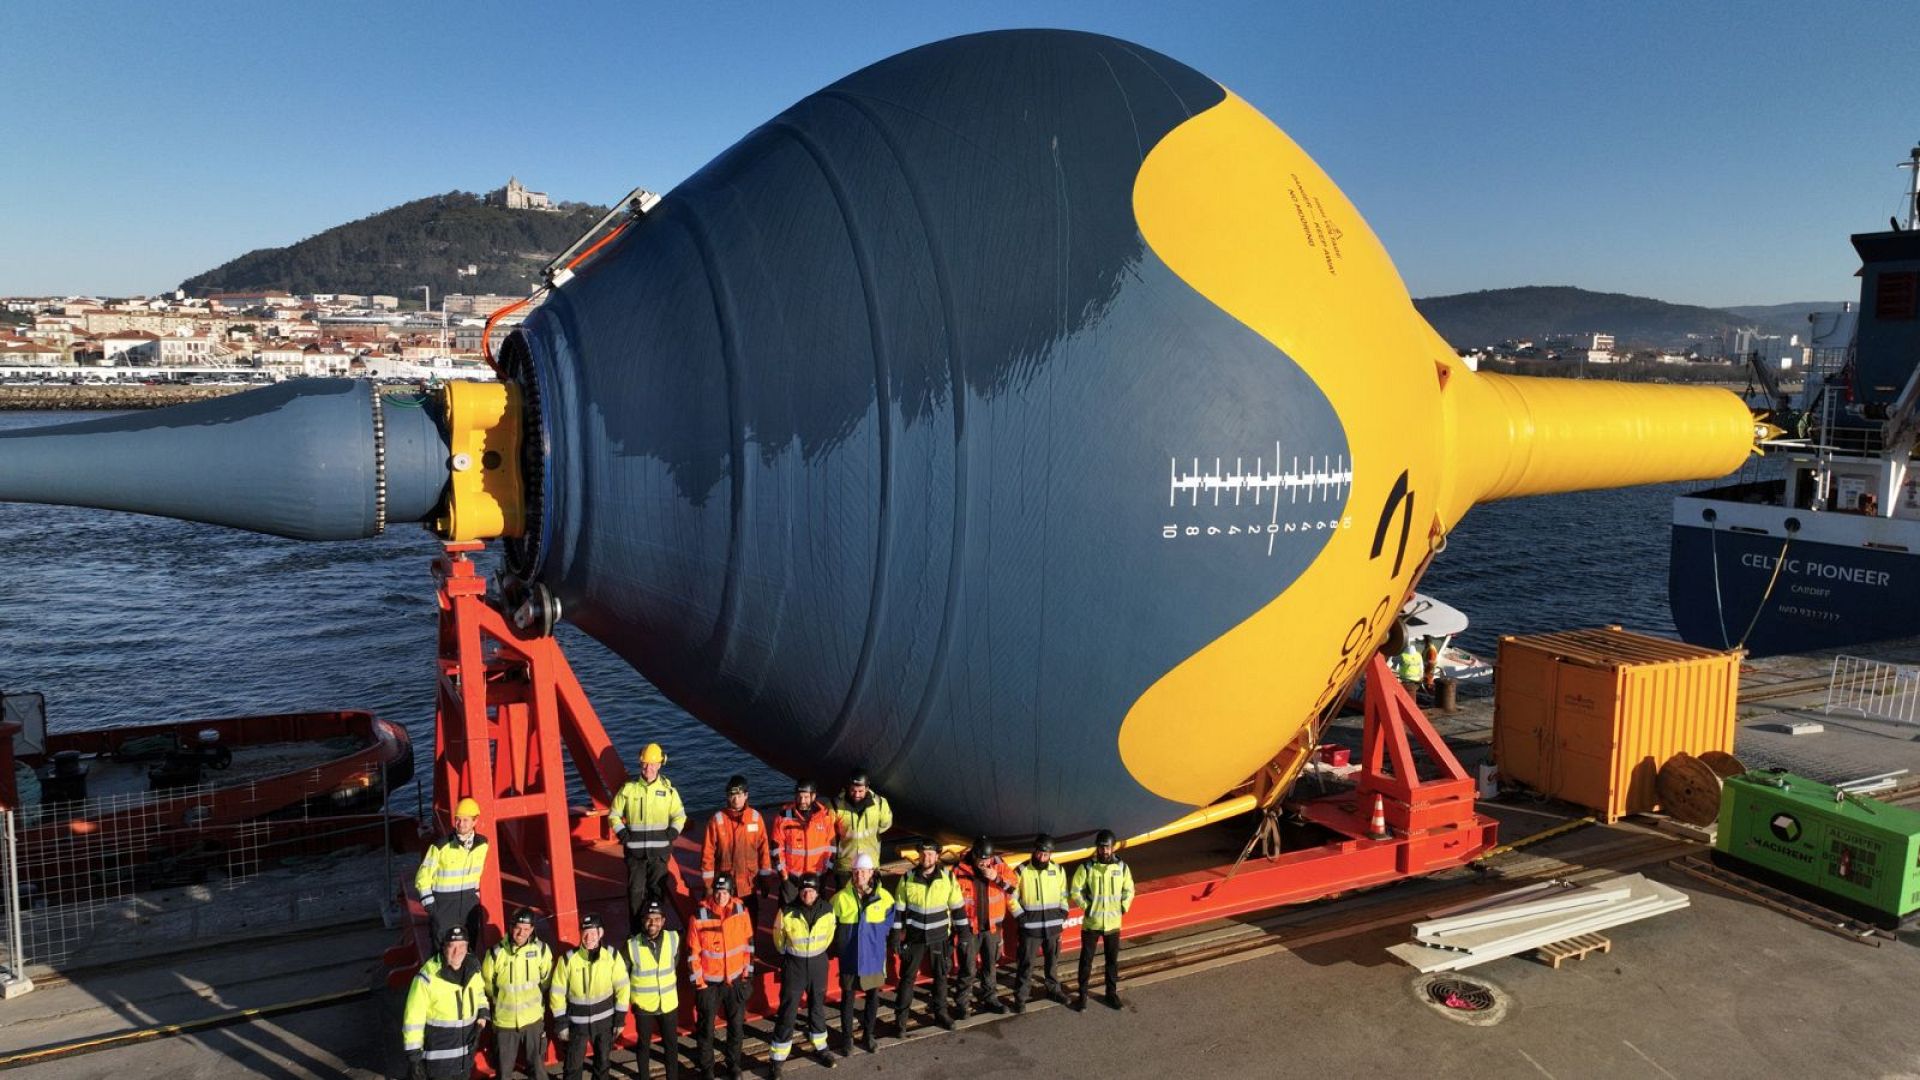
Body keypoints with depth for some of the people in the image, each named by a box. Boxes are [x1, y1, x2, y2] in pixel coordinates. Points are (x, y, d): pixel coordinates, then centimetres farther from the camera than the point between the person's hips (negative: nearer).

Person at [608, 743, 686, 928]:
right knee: (635, 890, 1)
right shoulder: (628, 789, 0)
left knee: (658, 890, 5)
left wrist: (672, 833, -2)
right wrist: (622, 833, -3)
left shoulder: (668, 789, 3)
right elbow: (613, 814, 10)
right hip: (635, 850, 0)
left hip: (659, 850, 0)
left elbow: (679, 815, 13)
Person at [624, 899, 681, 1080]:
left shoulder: (673, 939, -11)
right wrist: (631, 999, -5)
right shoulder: (632, 945, -18)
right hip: (643, 1005, -2)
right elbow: (623, 976, -6)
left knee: (671, 1044, 15)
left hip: (668, 1003, 2)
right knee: (643, 1044, 18)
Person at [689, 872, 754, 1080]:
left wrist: (747, 972, 5)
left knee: (737, 1025, 14)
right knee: (706, 1027, 11)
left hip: (735, 979, 3)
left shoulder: (741, 911, -8)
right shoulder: (700, 916, -17)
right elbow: (693, 952, -10)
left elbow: (748, 943, 3)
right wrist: (698, 981, -8)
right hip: (709, 982, -3)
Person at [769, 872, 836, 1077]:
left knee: (817, 1006, 20)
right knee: (787, 1012, 2)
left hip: (818, 964, 3)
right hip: (793, 965, -2)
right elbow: (779, 939, -1)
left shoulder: (827, 910, -14)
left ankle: (821, 1048, 39)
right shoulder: (787, 912, -20)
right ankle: (778, 1059, 14)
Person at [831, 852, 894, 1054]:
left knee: (873, 995, 12)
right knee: (848, 996, 9)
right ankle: (846, 1036, 24)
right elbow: (831, 924, 2)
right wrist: (839, 946, 5)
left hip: (874, 955, 1)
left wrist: (875, 938, 3)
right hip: (849, 956, -1)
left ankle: (868, 1034, 31)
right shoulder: (841, 897, -13)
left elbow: (889, 922, 6)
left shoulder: (884, 897, -10)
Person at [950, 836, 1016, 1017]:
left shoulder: (998, 865, -5)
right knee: (968, 968, 0)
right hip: (968, 927, -4)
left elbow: (1013, 884, -7)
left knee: (991, 965, 16)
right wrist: (959, 925, -5)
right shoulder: (960, 870, -15)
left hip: (992, 926, 4)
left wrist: (997, 878, -24)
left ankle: (990, 999, 31)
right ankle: (962, 1003, 14)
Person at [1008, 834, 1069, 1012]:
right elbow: (1011, 897, -8)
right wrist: (1021, 916, -12)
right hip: (1030, 927, -4)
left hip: (1053, 926, 4)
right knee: (1026, 964, 1)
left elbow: (1063, 895, 13)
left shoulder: (1058, 870, 0)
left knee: (1053, 960, 19)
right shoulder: (1022, 871, -12)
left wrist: (1063, 913, 3)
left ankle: (1053, 989, 37)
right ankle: (1020, 997, 12)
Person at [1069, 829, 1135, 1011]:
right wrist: (1086, 907, -9)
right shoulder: (1086, 867, -12)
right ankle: (1082, 995, 19)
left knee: (1113, 960, 13)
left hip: (1113, 923, 2)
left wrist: (1123, 908, -1)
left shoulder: (1122, 867, -5)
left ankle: (1112, 993, 29)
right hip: (1091, 923, -2)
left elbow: (1129, 890, 9)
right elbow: (1075, 890, -5)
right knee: (1086, 960, 6)